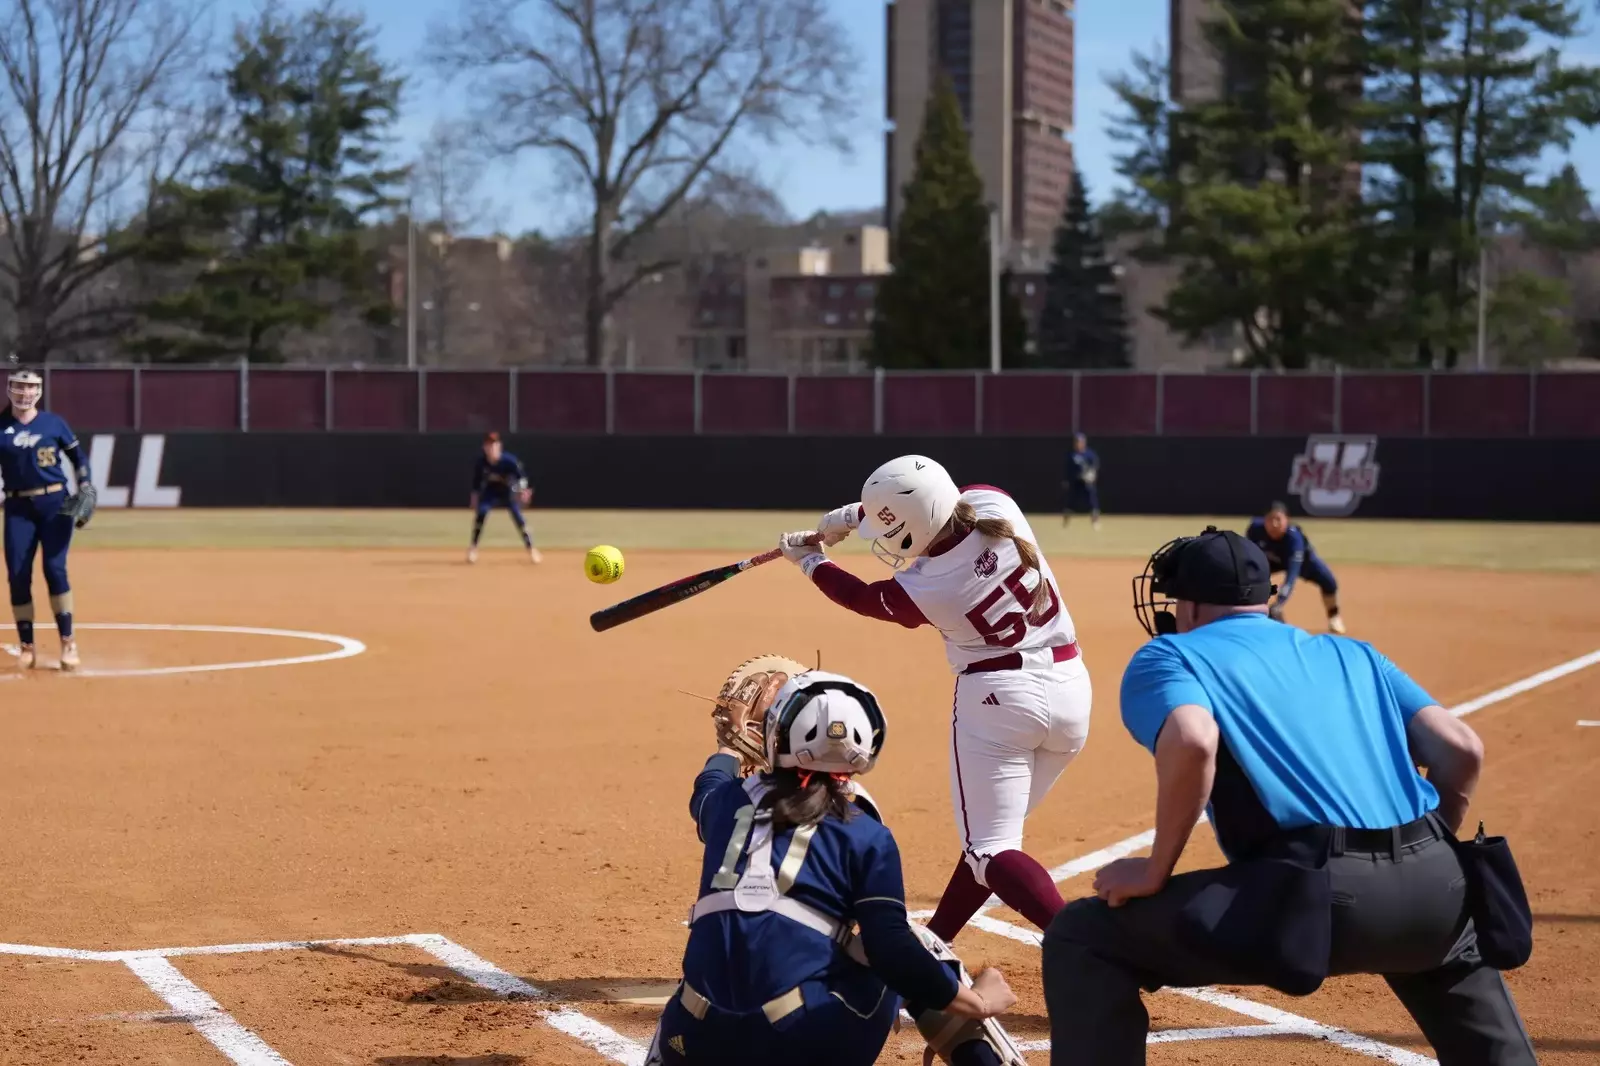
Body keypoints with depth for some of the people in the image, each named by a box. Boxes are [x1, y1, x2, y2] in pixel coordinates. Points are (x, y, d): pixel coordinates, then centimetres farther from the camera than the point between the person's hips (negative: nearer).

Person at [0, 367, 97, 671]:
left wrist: (85, 489, -2)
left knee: (55, 569, -10)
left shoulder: (53, 423, 2)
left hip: (55, 503, -1)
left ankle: (68, 642, -3)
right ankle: (26, 646, 9)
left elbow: (78, 457, 10)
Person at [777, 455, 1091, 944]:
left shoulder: (919, 591, -17)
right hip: (1072, 688, 7)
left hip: (998, 697, -7)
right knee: (989, 829, 18)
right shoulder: (992, 501, -8)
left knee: (989, 848, -3)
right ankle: (933, 944, 28)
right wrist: (852, 515, 18)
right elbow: (931, 504, 15)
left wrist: (810, 562, 23)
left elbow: (860, 596, 6)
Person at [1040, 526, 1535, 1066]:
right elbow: (1460, 749, 16)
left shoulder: (1166, 655, 12)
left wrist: (1155, 873, -3)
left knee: (1083, 940, 7)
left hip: (1315, 895, -6)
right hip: (1430, 888, 6)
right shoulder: (1351, 653, 27)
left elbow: (1191, 743, -12)